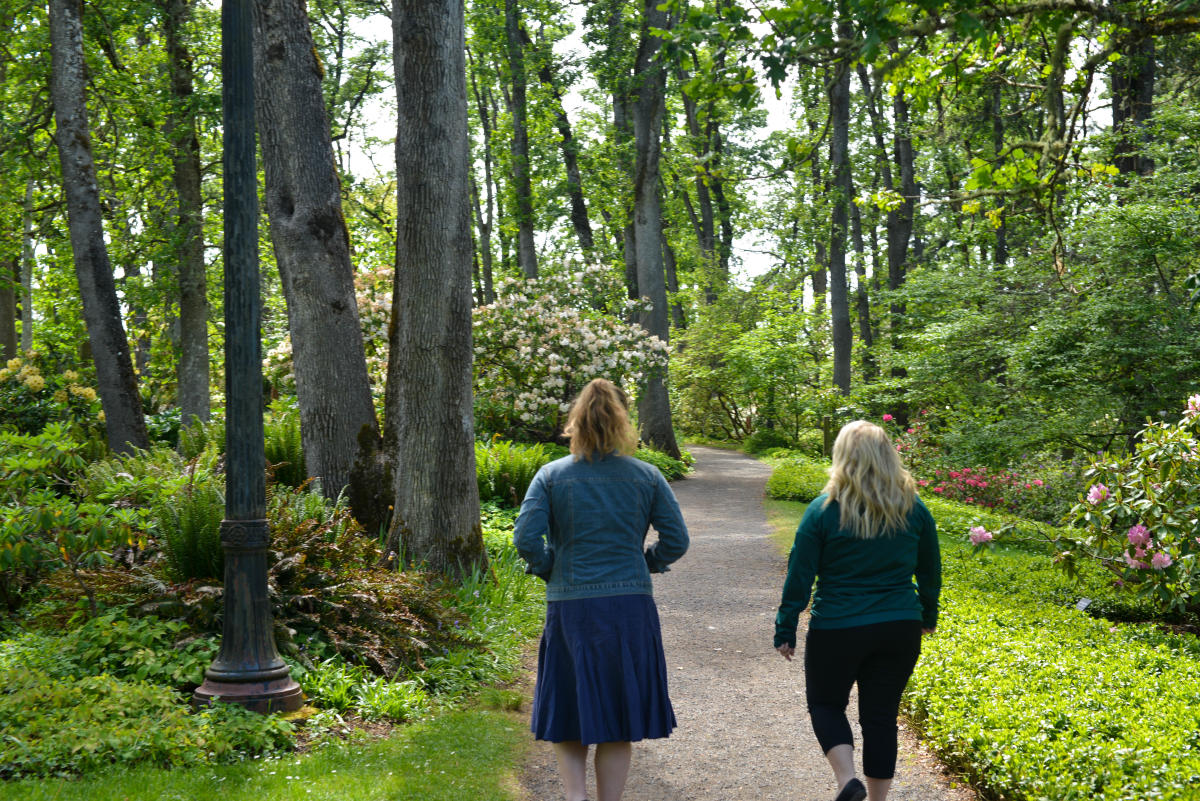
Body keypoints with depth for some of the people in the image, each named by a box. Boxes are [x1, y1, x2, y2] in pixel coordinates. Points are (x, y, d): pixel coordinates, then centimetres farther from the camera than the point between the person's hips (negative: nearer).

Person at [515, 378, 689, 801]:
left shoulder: (551, 476, -1)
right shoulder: (647, 476, 1)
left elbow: (526, 539, -10)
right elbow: (676, 540, -1)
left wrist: (550, 570, 7)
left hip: (569, 608, 0)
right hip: (630, 608, 1)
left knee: (567, 722, 13)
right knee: (617, 725, 11)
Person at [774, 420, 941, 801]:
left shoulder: (823, 511, -10)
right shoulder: (914, 509, -1)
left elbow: (799, 577, -7)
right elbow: (930, 572, 10)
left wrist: (785, 630, 2)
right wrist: (928, 615, 26)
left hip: (837, 630, -3)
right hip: (899, 629, 3)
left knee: (825, 703, 16)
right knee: (881, 716, 11)